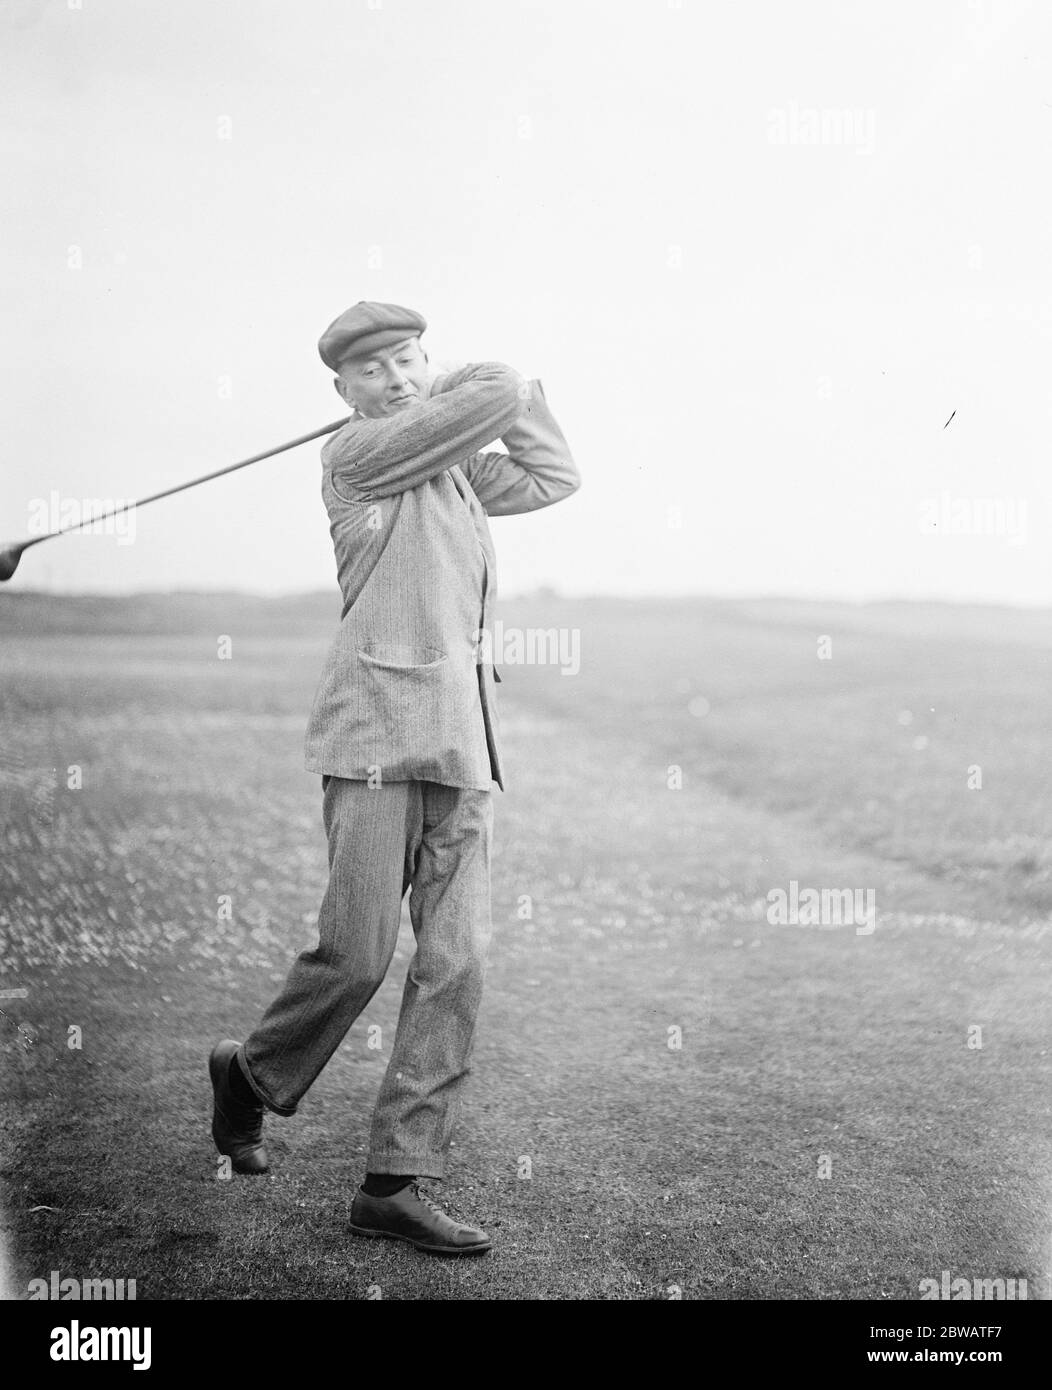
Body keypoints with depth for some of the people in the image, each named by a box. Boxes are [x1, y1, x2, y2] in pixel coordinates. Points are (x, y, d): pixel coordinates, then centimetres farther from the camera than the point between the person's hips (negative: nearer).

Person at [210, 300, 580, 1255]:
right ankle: (253, 1076, 22)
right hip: (377, 728, -7)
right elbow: (499, 394, -4)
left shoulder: (454, 470, 22)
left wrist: (515, 394, 25)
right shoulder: (356, 454, -1)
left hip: (462, 744, 7)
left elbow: (553, 476, 32)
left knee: (458, 962, -2)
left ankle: (398, 1184, 3)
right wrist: (480, 388, 17)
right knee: (359, 953, -9)